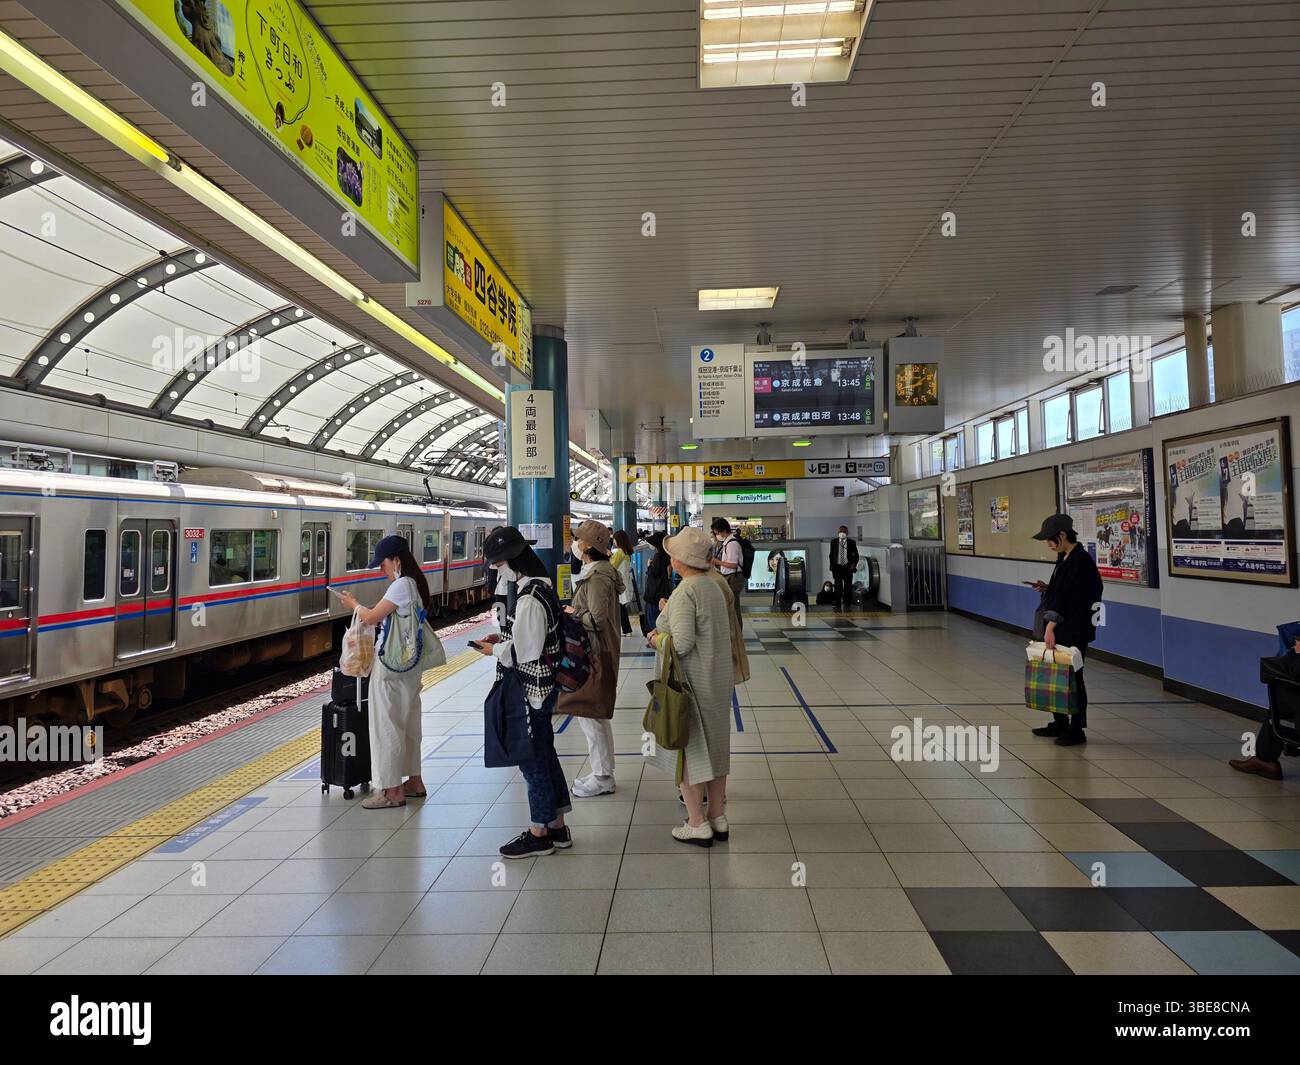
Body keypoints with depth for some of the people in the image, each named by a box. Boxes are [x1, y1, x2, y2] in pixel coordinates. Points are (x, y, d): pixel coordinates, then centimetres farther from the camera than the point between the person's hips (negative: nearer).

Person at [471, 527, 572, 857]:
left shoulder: (529, 599, -22)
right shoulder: (538, 588, 8)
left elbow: (526, 651, -22)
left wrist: (495, 650, -8)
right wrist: (502, 638, 9)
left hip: (530, 690, -10)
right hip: (541, 688, 10)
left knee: (532, 759, 4)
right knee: (545, 754, 17)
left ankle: (539, 833, 19)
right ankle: (557, 826, 30)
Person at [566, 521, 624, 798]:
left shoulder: (597, 576, -20)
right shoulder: (599, 571, 13)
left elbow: (596, 619, -23)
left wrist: (573, 614, -9)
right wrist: (576, 611, 6)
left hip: (596, 654, -11)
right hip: (592, 652, 11)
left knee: (590, 715, -1)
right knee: (598, 716, 18)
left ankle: (602, 778, 11)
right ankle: (603, 773, 30)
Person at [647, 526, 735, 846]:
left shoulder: (685, 592, -20)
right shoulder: (713, 585, 7)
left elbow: (681, 643, -27)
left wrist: (657, 639, -7)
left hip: (691, 680, -9)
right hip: (719, 676, 9)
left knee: (687, 748, 4)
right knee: (714, 745, 17)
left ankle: (698, 824, 13)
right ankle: (718, 817, 28)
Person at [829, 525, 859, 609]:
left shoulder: (852, 542, 2)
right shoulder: (834, 542, 5)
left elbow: (856, 555, 10)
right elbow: (831, 555, 9)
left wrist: (854, 564, -3)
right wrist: (832, 567, 3)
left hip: (848, 567, 0)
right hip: (837, 567, 0)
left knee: (848, 586, 1)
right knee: (838, 587, 2)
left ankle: (846, 604, 13)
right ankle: (838, 605, 6)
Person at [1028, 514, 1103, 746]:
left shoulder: (1081, 561, -17)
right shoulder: (1064, 559, 11)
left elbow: (1068, 597, -23)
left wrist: (1051, 625, -26)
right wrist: (1046, 589, 3)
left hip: (1074, 631, -9)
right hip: (1058, 628, 9)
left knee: (1072, 677, 1)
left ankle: (1077, 730, 14)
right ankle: (1060, 723, 28)